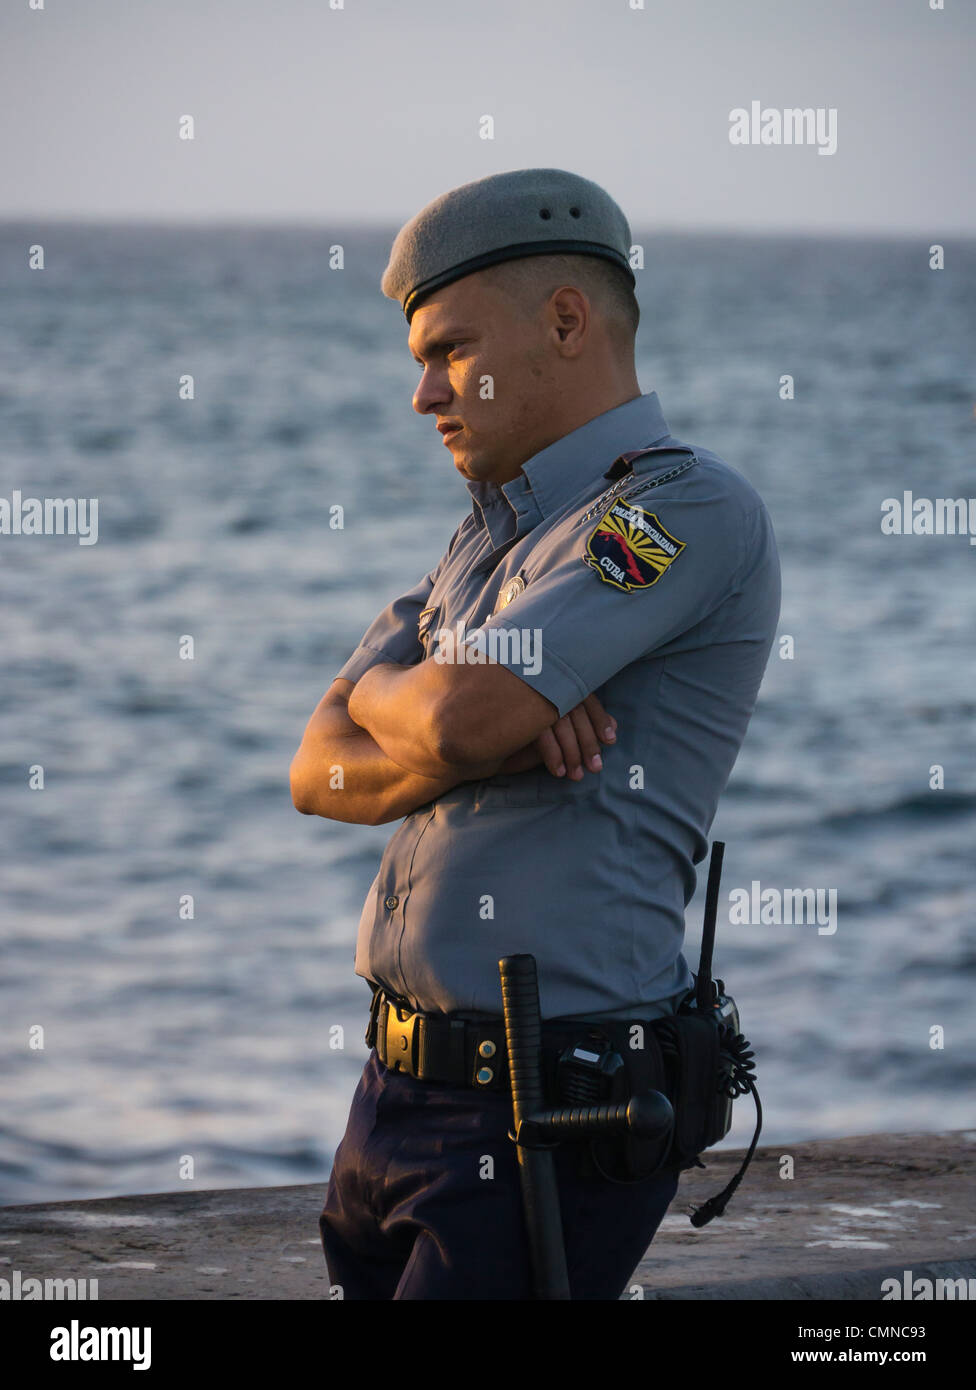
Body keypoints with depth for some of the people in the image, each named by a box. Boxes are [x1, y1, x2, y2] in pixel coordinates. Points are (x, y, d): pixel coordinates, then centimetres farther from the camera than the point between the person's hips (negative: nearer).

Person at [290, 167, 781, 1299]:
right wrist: (476, 744, -11)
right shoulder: (492, 534, 19)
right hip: (397, 1092, 9)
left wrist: (383, 698, 2)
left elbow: (460, 717, -22)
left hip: (544, 1124, -9)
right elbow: (320, 773, 10)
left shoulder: (687, 509, -11)